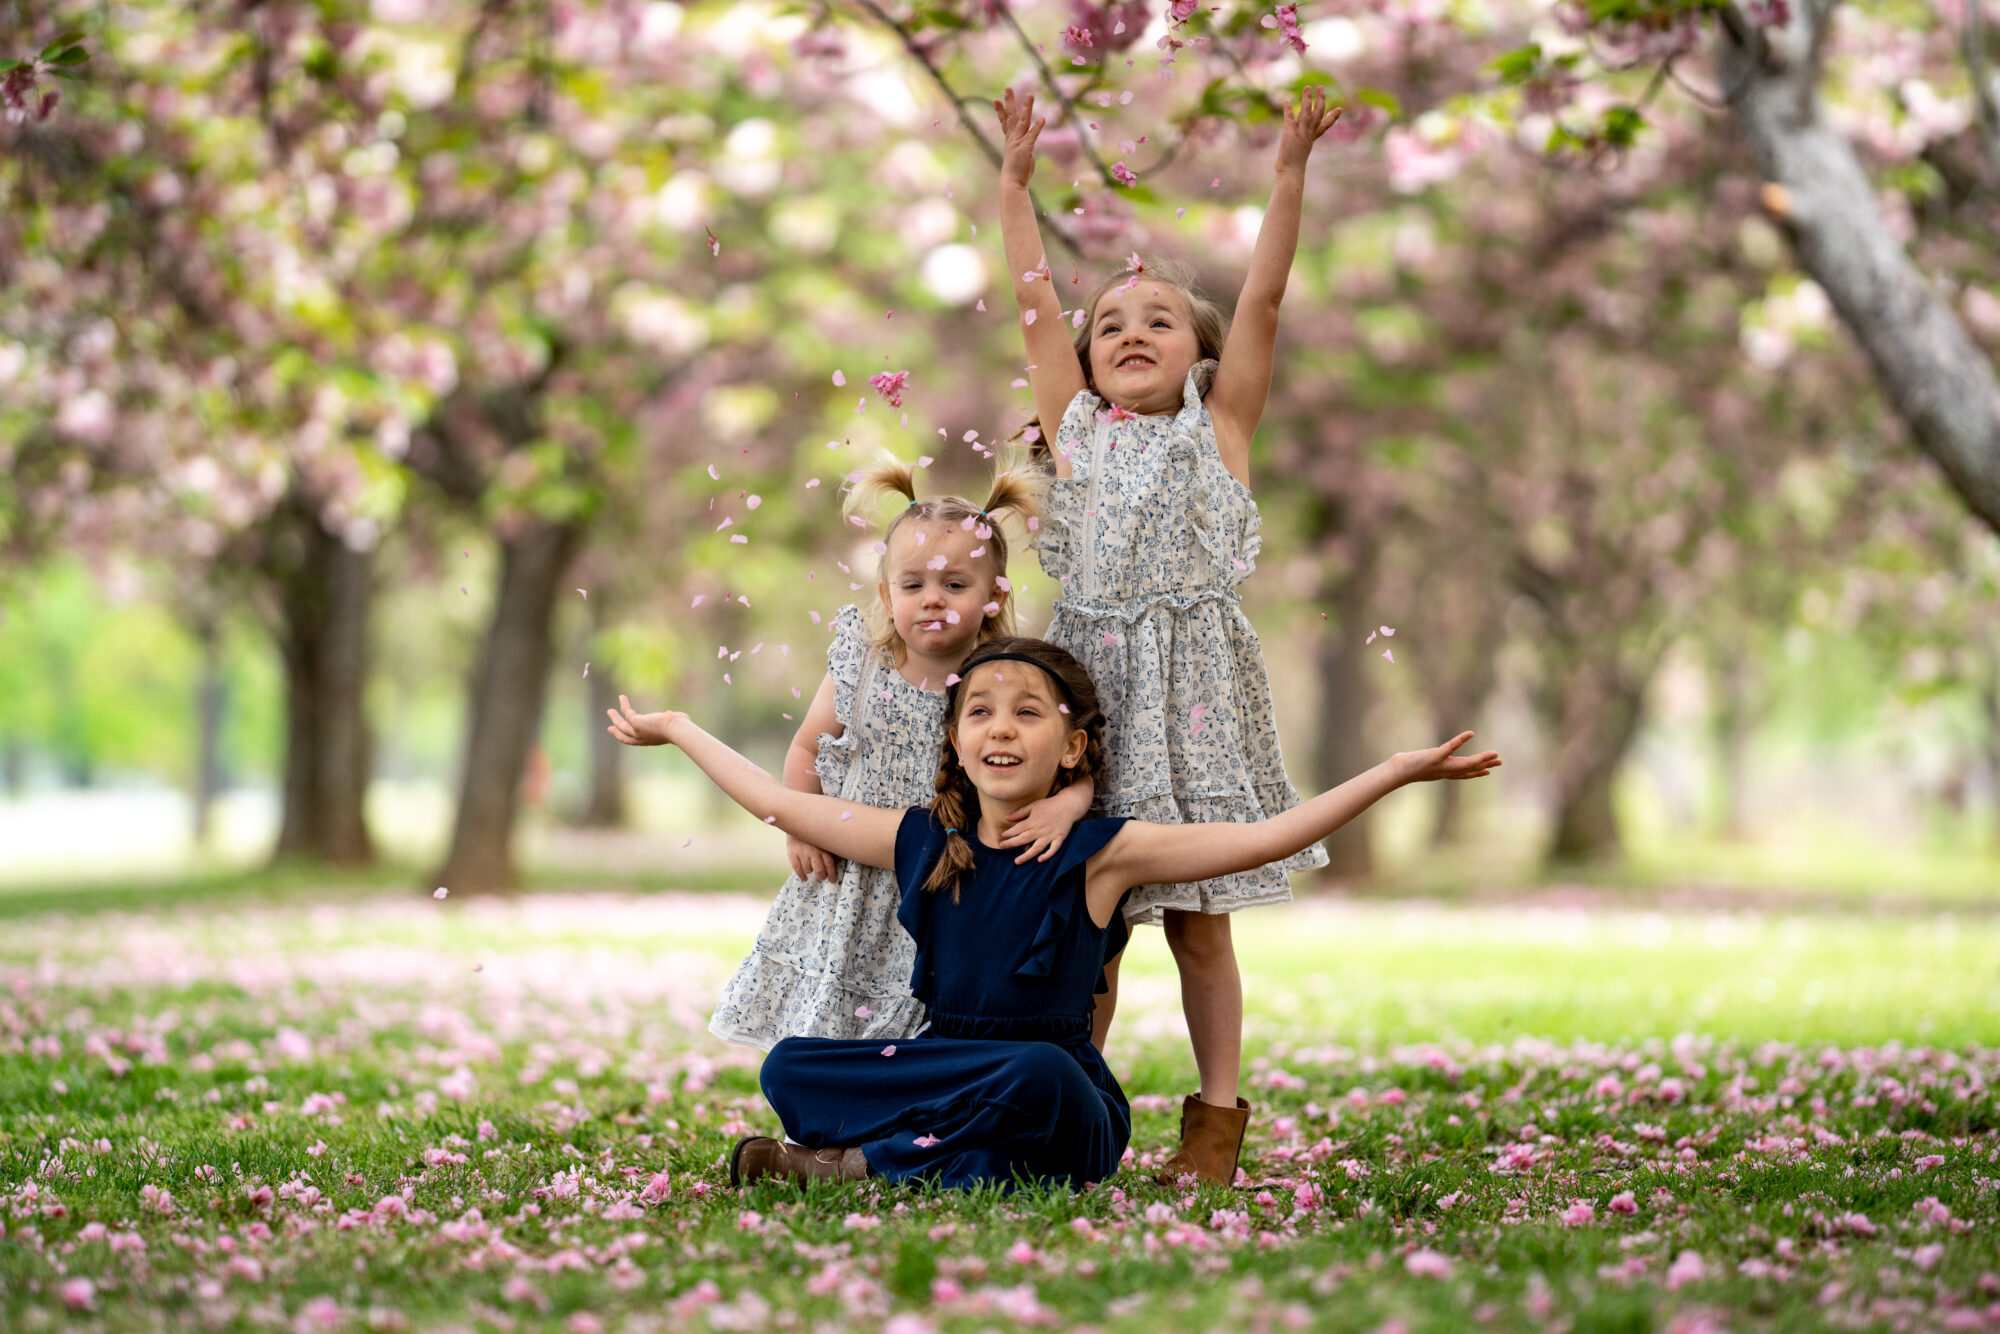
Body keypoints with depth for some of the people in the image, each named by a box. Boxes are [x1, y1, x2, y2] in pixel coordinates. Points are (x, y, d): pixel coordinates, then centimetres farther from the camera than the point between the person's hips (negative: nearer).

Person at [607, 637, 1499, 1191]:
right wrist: (677, 730, 27)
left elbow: (1266, 839, -11)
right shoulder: (920, 843, 6)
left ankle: (864, 1165, -19)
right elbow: (780, 806, 19)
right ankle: (965, 1163, -25)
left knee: (1038, 1072, -37)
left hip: (1064, 1110, -3)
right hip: (943, 1070, 4)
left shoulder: (1101, 853, -5)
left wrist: (1394, 774, -19)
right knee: (790, 1068, -13)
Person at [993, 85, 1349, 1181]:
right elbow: (1035, 300, 11)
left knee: (1198, 921, 4)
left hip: (1193, 679, -2)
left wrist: (1288, 177, -5)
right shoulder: (1077, 426, 11)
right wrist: (1016, 182, 10)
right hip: (1089, 669, 2)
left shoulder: (1219, 428, 7)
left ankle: (1217, 1113, 11)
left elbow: (1260, 305, 0)